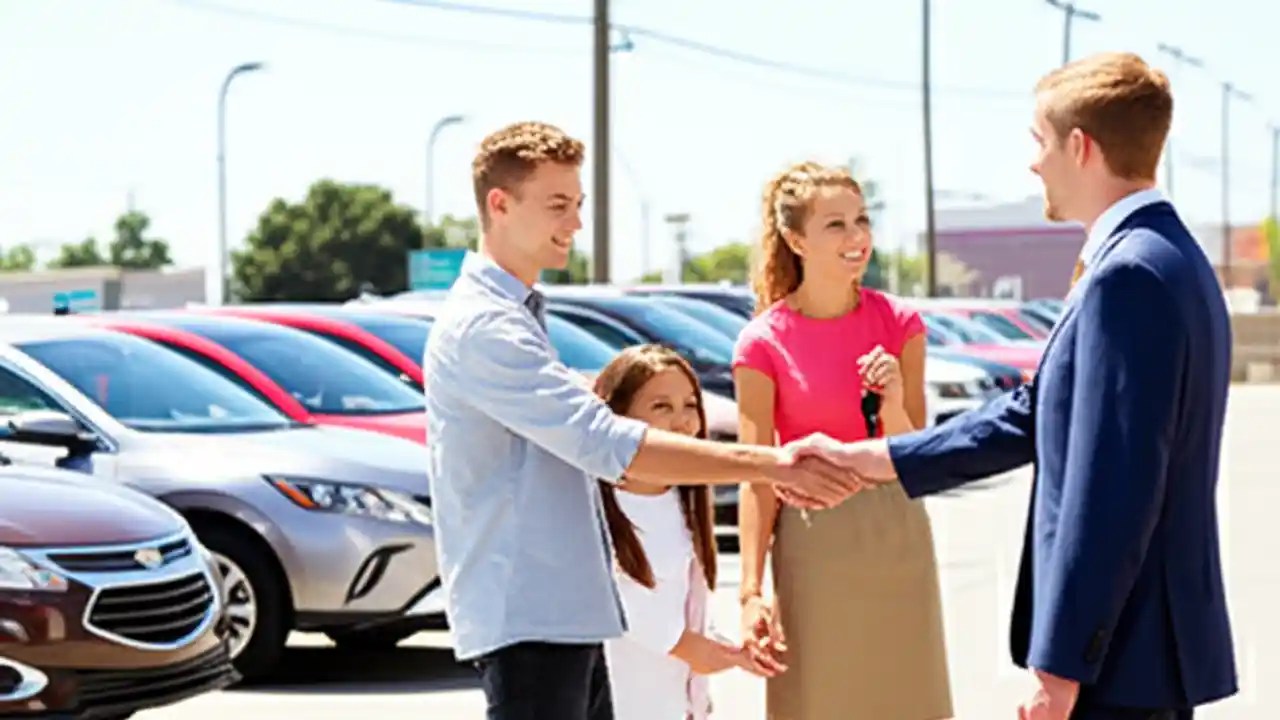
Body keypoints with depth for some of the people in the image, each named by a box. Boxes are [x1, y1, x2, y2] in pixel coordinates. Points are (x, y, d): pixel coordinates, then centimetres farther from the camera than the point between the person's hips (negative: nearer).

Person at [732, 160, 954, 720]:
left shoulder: (899, 324, 1)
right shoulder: (763, 344, -7)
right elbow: (757, 479, -8)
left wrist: (892, 404, -18)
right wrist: (751, 591, -14)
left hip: (897, 540, 3)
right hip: (813, 547, -3)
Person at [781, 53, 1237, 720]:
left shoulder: (1129, 276, -20)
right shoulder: (1165, 260, 14)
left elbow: (1112, 489, -24)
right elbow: (1036, 414, 20)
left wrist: (1061, 665, -21)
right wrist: (870, 460, 22)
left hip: (1123, 659, -10)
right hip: (1156, 641, 10)